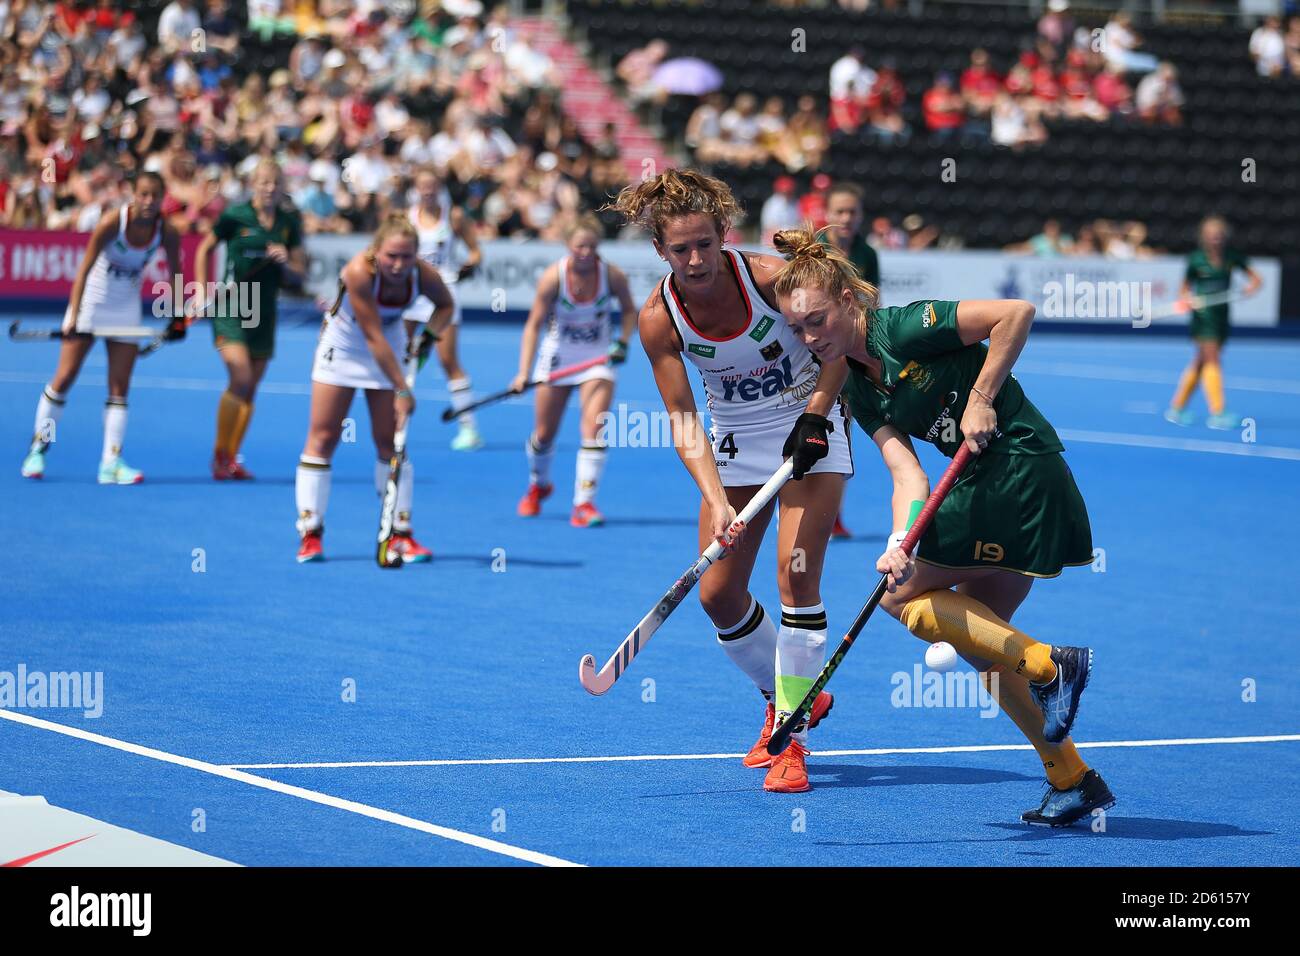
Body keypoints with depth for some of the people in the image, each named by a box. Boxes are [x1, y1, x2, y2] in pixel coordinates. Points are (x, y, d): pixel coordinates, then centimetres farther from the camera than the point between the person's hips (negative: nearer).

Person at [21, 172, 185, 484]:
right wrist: (73, 316, -27)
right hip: (91, 299, -3)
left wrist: (178, 317, -1)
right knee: (64, 378, -2)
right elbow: (84, 269, -21)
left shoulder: (166, 233, -13)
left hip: (127, 308, 3)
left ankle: (111, 462, -1)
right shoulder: (113, 222, -22)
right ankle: (38, 448, 11)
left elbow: (175, 276, 2)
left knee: (119, 387, -2)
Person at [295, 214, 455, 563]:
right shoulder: (360, 272, -35)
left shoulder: (424, 275, -23)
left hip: (390, 352, 3)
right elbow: (374, 339, -33)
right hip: (342, 347, -3)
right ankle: (310, 534, 2)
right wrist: (402, 389, -32)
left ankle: (400, 534, 8)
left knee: (390, 440, 1)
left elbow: (445, 305, 1)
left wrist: (430, 334, -18)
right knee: (323, 436, -3)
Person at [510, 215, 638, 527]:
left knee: (594, 428, -18)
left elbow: (629, 310, 4)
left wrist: (623, 342, -13)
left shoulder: (613, 276, -16)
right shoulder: (553, 277, -19)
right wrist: (524, 372, -23)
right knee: (544, 434, 8)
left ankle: (584, 504, -15)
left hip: (597, 357, 0)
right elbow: (534, 325, -15)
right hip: (558, 356, 0)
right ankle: (538, 485, 39)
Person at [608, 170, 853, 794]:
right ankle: (784, 697, 27)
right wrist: (716, 502, -31)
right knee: (718, 593, 0)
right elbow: (683, 420, -19)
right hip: (736, 441, 3)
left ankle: (793, 737, -10)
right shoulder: (658, 319, -17)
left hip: (810, 430, -3)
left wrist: (815, 416, -20)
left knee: (796, 574, -17)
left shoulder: (768, 277, -23)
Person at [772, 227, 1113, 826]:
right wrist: (900, 541, -20)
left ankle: (1051, 666, -10)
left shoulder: (902, 329, -13)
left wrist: (981, 399, -17)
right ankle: (1073, 781, 16)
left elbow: (1017, 312, -16)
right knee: (976, 635, 14)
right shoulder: (861, 392, 11)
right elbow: (906, 472, -2)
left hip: (1016, 468, -9)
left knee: (901, 597, -5)